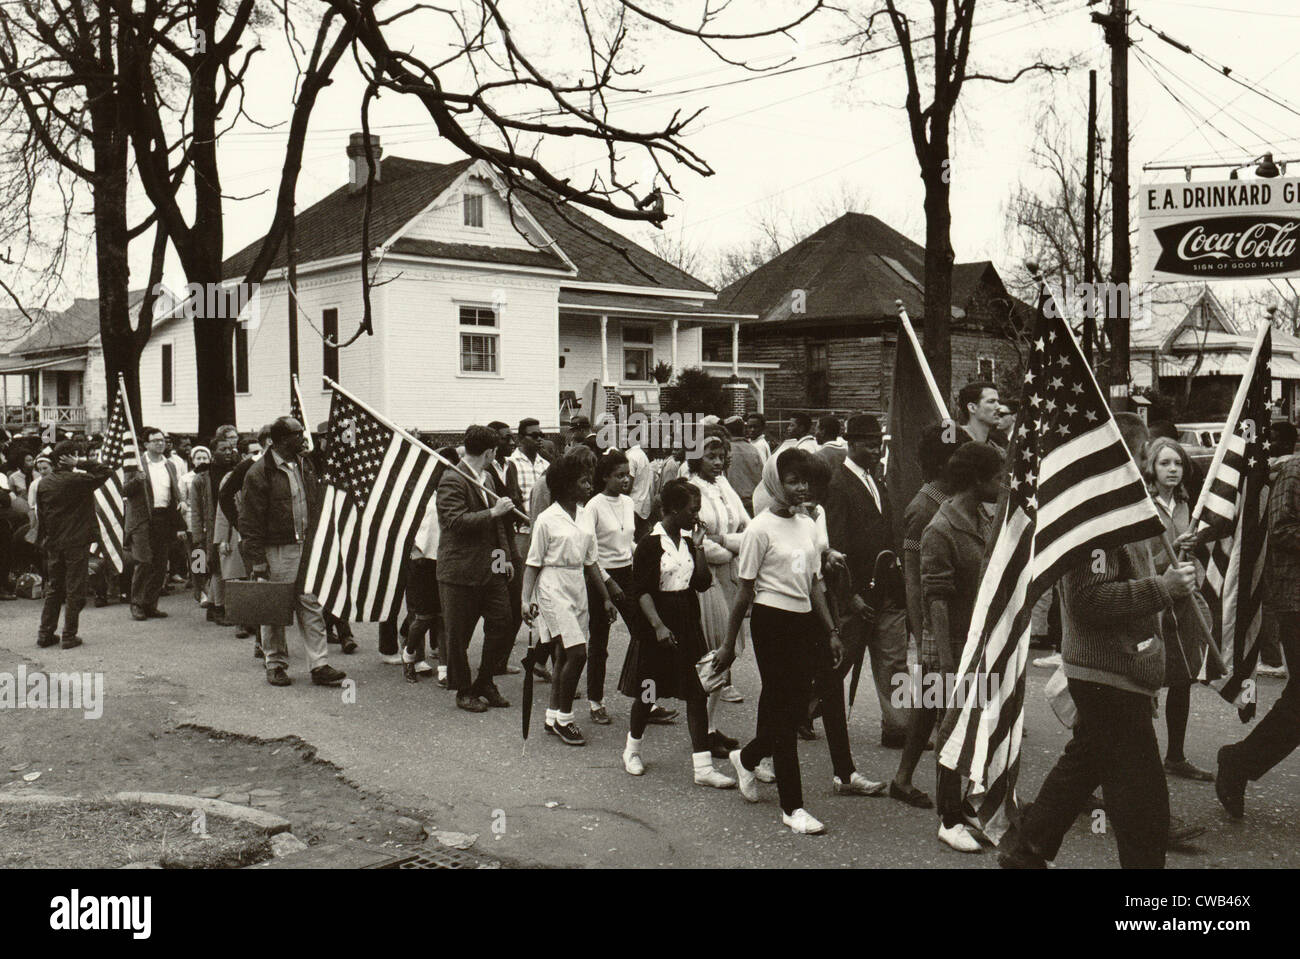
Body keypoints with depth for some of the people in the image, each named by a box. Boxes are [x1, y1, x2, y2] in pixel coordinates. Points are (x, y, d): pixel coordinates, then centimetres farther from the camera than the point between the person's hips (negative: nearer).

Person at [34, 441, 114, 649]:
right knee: (75, 590, 2)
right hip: (77, 544, -5)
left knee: (53, 588, 15)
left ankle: (45, 633, 17)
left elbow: (41, 515, 8)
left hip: (53, 544, 5)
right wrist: (79, 465, -11)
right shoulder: (79, 480, -14)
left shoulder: (44, 483, 4)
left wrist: (43, 542, 16)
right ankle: (69, 636, 3)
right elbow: (106, 471, -9)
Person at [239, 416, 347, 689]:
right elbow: (250, 521, -10)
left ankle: (320, 666, 7)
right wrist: (256, 560, -13)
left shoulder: (305, 465, 11)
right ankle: (275, 664, 18)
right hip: (276, 550, -6)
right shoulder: (259, 473, -10)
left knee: (311, 605, 5)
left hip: (306, 546, 6)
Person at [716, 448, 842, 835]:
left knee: (797, 707, 10)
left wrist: (832, 632, 14)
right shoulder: (760, 529, -9)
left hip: (804, 622, 7)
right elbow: (745, 589, -8)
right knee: (782, 710, -2)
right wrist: (729, 644, -7)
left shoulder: (808, 525, 12)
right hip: (771, 620, -7)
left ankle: (747, 758, 37)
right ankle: (792, 807, 6)